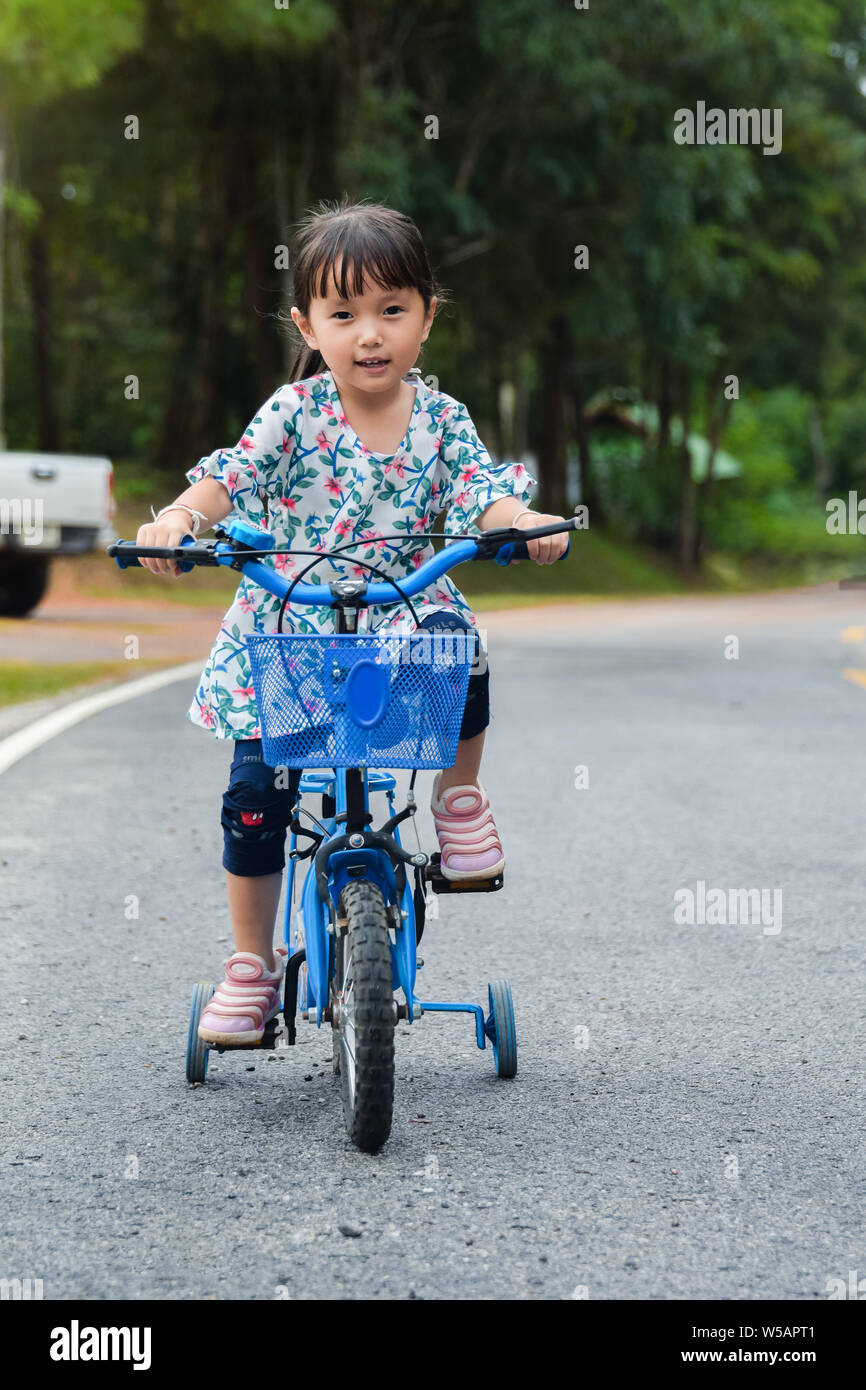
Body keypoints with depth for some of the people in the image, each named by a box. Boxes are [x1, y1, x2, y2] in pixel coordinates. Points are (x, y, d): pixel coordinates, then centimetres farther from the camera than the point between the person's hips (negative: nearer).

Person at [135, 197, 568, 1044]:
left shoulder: (440, 419, 0)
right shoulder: (295, 412, -7)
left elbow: (478, 494, -10)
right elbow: (231, 476, -16)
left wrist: (525, 522, -33)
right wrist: (176, 519, -37)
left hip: (398, 622, 0)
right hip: (286, 634, 0)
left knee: (461, 651, -33)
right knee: (255, 793, -3)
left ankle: (459, 794, -3)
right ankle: (252, 963, 16)